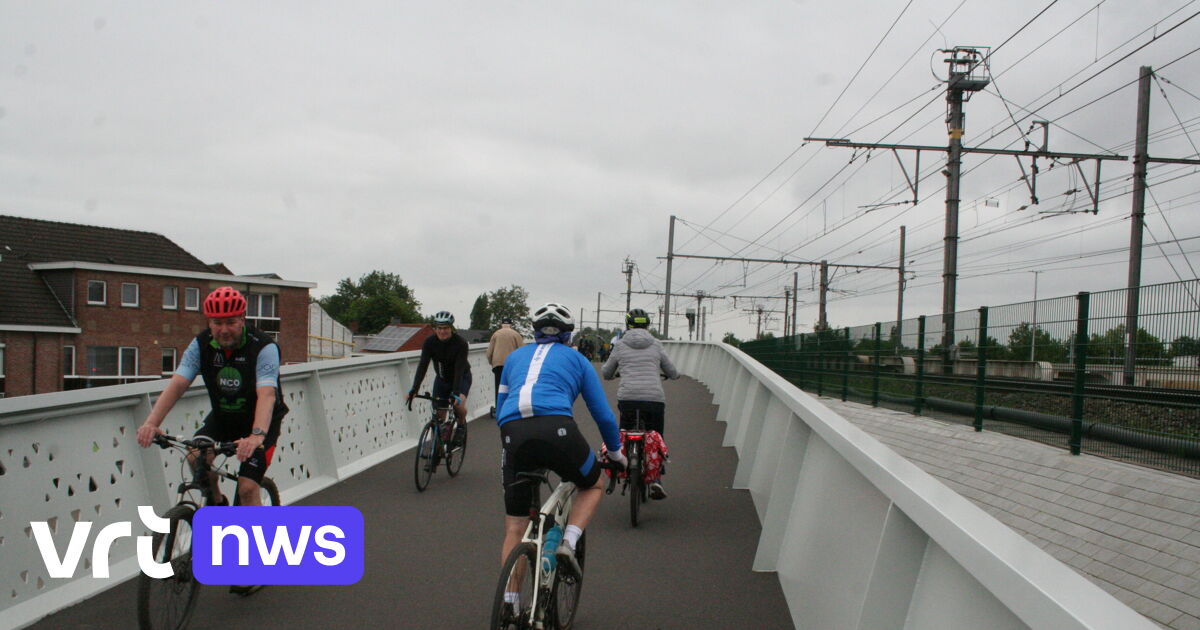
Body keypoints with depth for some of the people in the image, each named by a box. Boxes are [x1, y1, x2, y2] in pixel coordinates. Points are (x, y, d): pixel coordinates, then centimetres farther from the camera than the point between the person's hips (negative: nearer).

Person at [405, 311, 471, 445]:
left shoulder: (460, 343, -28)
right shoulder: (429, 342, -20)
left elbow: (459, 370, -34)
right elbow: (422, 366, -25)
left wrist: (455, 393, -45)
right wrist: (413, 389, -37)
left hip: (462, 377, -3)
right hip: (442, 377, 3)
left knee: (459, 403, -29)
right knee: (439, 414, -5)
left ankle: (461, 425, 3)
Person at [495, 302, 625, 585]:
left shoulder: (515, 356, 31)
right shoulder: (576, 359, 24)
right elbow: (604, 415, 23)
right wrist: (616, 453, 38)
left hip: (513, 434, 3)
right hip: (557, 429, -2)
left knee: (514, 528, 14)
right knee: (593, 486, 27)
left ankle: (509, 603, 8)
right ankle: (568, 543, 5)